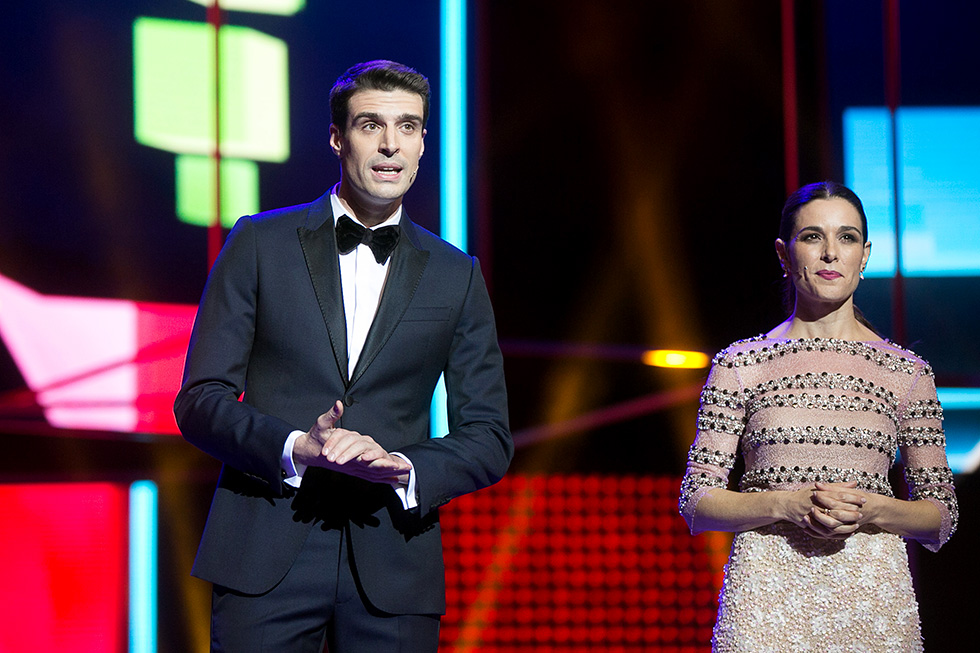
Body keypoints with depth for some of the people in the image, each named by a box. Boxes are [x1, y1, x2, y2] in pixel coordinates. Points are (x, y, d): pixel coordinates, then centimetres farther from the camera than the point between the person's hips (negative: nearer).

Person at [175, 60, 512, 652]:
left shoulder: (457, 276, 11)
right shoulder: (259, 243, 6)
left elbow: (490, 437, 9)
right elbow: (200, 399, 2)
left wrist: (406, 469, -10)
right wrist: (295, 447, -15)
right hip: (265, 558, -1)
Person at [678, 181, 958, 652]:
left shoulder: (907, 373, 7)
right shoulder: (740, 364, 4)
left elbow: (940, 515, 9)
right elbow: (697, 502, 2)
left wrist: (871, 509, -10)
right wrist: (786, 505, -14)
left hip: (872, 594, 1)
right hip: (767, 591, -1)